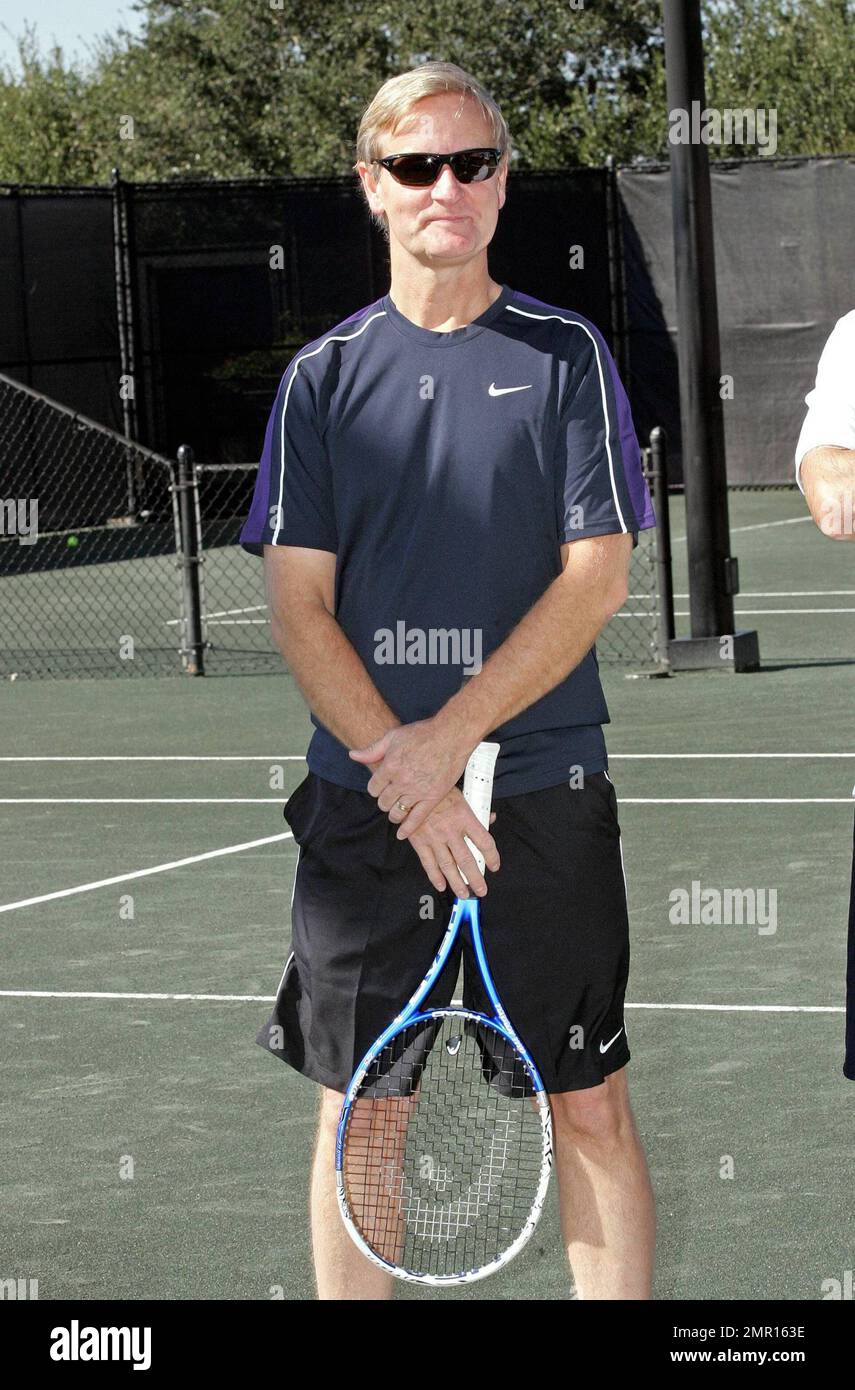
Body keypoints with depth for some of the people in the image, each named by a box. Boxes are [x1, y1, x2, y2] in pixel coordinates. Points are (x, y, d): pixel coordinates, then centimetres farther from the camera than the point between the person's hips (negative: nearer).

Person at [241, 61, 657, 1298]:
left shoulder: (568, 357, 3)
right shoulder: (325, 375, 6)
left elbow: (597, 578, -4)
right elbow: (299, 605, 1)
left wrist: (451, 736, -13)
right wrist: (412, 788, -11)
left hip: (544, 791, -1)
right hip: (365, 806, 1)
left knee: (591, 1108, 2)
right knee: (360, 1110, 5)